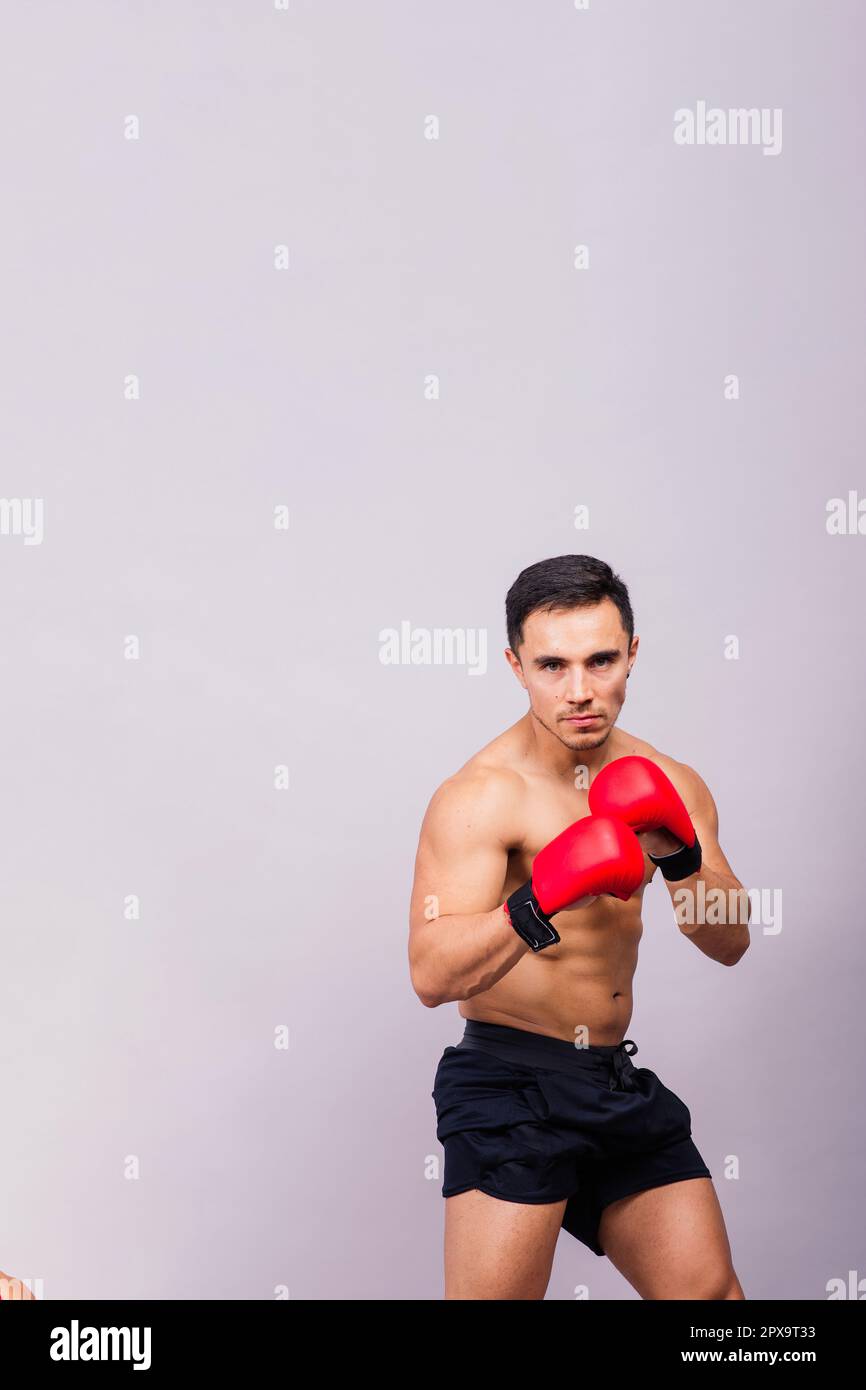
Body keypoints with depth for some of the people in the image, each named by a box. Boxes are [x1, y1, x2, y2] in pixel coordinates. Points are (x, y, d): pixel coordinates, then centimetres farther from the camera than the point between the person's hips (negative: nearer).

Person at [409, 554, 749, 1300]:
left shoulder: (665, 784, 4)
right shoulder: (480, 796, -17)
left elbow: (731, 943, 2)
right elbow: (432, 975, -26)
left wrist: (680, 856, -16)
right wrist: (539, 905, -41)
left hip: (619, 1081, 6)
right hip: (510, 1079, -6)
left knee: (709, 1289, 11)